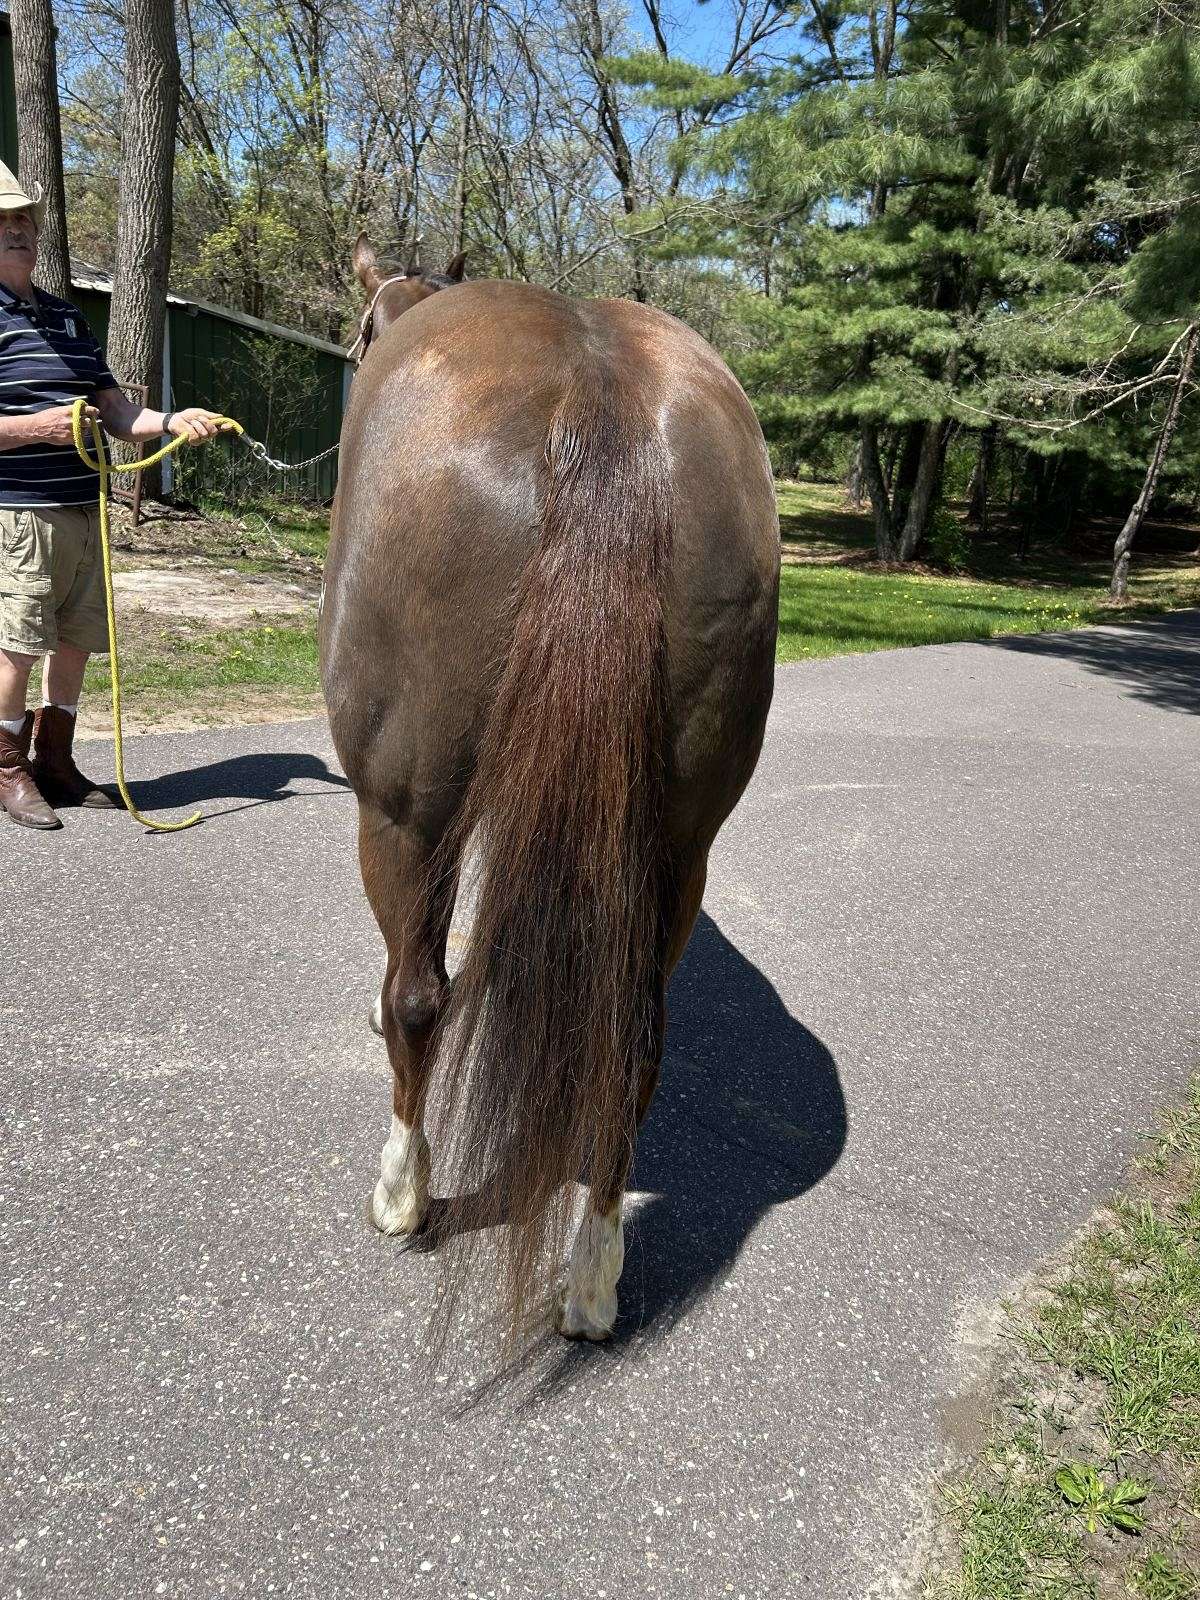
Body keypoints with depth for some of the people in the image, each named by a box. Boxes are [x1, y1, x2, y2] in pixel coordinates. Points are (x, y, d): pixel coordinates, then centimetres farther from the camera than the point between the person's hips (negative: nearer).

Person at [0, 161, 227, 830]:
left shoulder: (67, 316, 18)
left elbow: (116, 411, 16)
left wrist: (172, 422, 0)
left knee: (76, 643, 11)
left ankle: (56, 763, 25)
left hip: (85, 508, 7)